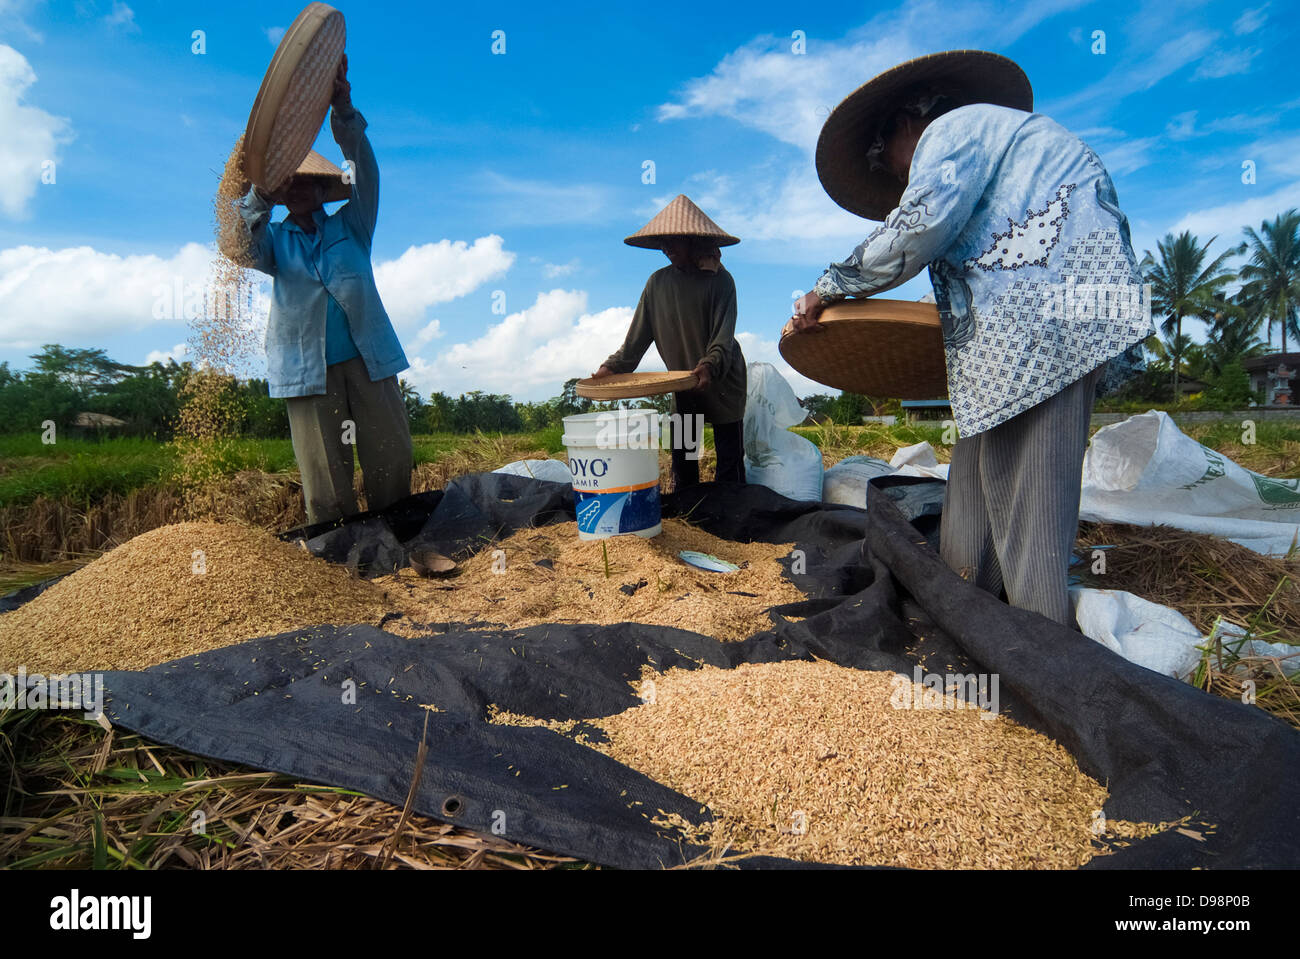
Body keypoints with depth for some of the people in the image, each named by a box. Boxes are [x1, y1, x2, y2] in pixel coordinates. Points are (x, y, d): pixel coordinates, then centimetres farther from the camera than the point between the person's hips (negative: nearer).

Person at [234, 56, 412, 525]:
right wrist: (260, 193, -19)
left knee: (391, 459, -1)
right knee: (324, 480, -2)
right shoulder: (275, 239, 17)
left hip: (368, 361, 1)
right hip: (307, 368, 0)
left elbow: (365, 173, 2)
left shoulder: (350, 227, 15)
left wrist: (343, 109, -12)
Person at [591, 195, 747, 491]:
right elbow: (639, 333, 3)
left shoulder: (719, 280, -9)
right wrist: (613, 366, -7)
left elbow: (724, 334, -18)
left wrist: (709, 365, -36)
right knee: (682, 461, 8)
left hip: (722, 381, -3)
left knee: (730, 459, 2)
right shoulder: (658, 282, 2)